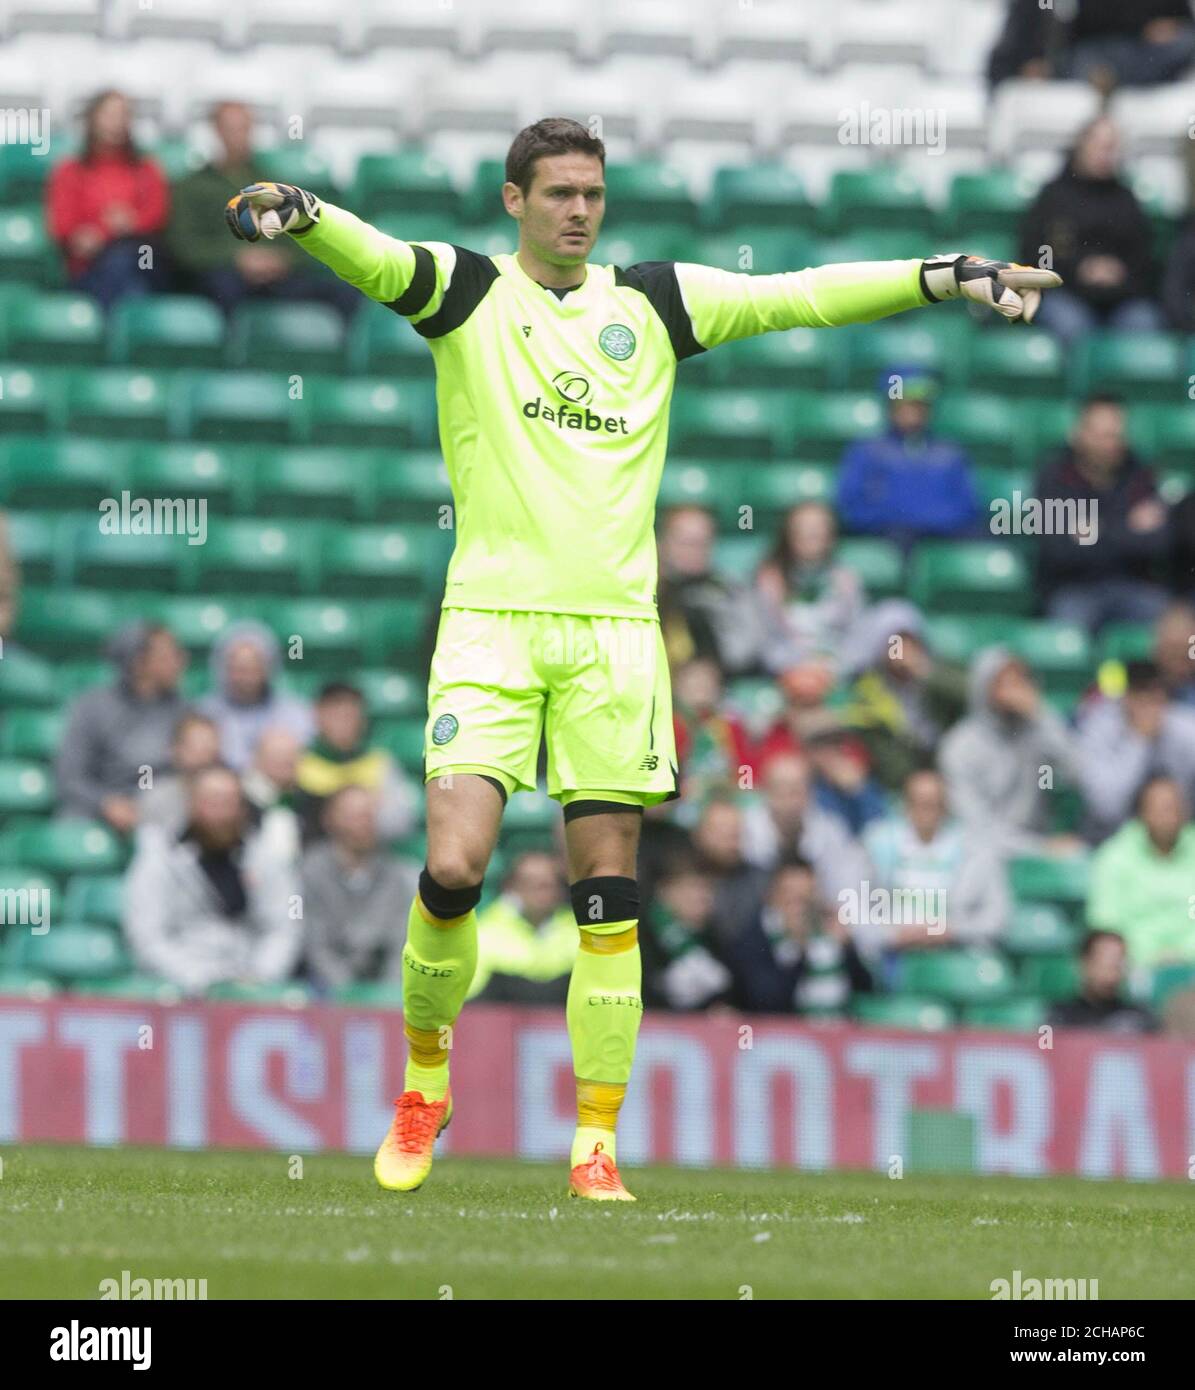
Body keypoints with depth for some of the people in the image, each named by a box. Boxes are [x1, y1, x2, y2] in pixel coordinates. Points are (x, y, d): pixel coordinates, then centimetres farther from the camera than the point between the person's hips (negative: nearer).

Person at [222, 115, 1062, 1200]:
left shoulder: (655, 302, 11)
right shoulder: (469, 294, 3)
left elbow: (797, 296, 8)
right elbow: (372, 259, -15)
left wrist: (945, 277, -1)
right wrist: (299, 213, -37)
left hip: (614, 626, 2)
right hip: (491, 621, -2)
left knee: (608, 895, 0)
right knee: (453, 869, -13)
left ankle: (596, 1142, 6)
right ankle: (424, 1078, 12)